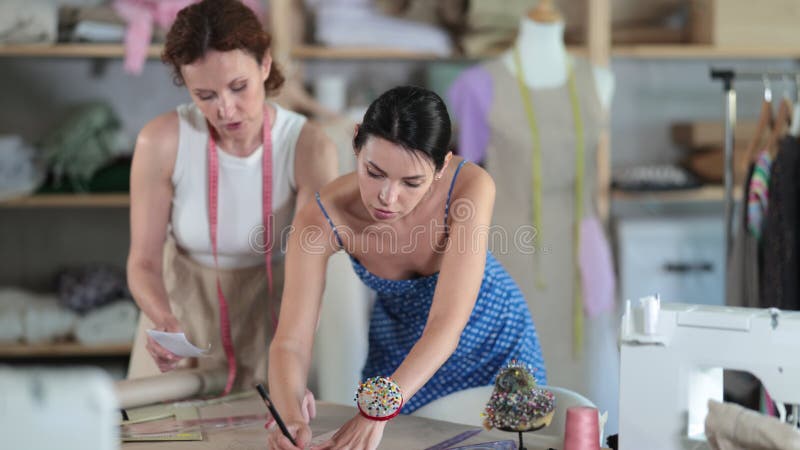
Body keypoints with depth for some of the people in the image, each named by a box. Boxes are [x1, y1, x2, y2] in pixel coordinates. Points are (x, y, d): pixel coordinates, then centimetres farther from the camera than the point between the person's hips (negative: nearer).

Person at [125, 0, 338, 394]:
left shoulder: (308, 149, -22)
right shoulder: (163, 141, -21)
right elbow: (144, 261, -16)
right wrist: (164, 321, -37)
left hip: (270, 314, 0)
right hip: (184, 310, 0)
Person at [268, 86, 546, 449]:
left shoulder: (470, 187, -35)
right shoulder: (323, 218, -31)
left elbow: (446, 325, -40)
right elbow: (290, 343, -32)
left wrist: (377, 411, -53)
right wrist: (290, 416, -52)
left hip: (494, 343, -1)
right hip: (400, 349, 1)